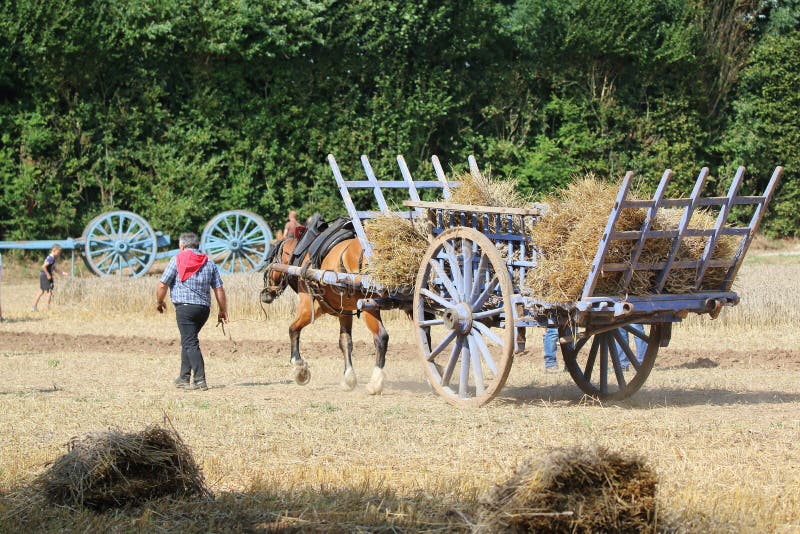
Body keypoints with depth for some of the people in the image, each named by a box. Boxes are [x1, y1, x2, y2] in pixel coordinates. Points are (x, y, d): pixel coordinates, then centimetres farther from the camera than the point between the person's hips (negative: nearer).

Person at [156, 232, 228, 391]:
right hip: (204, 308, 6)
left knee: (190, 343, -7)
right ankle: (184, 378, 22)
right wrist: (223, 311, 15)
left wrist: (159, 302, 13)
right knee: (187, 341, 19)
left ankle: (200, 380, -16)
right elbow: (219, 289, 7)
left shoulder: (177, 260, -1)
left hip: (184, 308, -5)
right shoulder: (209, 263, 11)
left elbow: (162, 285, -4)